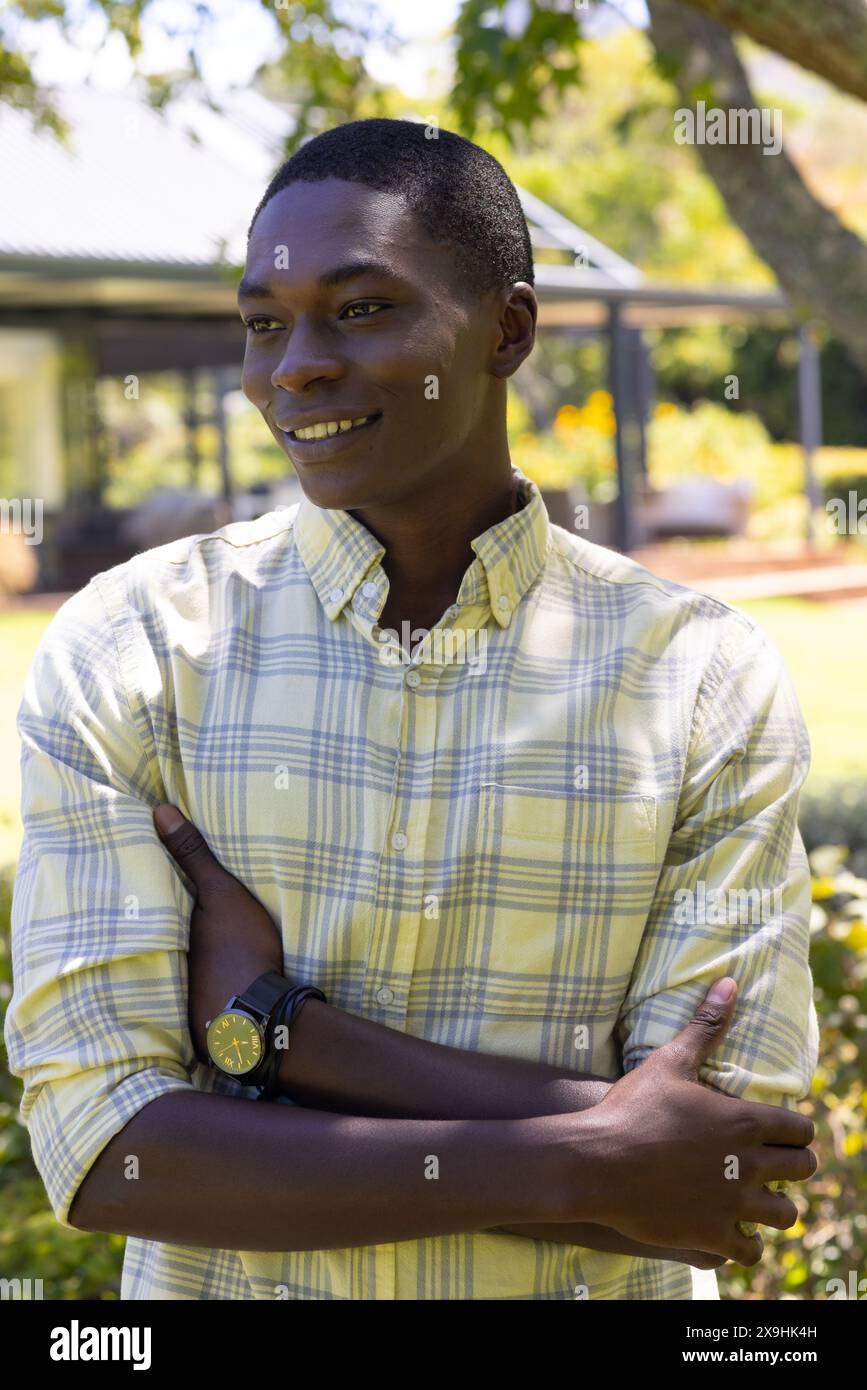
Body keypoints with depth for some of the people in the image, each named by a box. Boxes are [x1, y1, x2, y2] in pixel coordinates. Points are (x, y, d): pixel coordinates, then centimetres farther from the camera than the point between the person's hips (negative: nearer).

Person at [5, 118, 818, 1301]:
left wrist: (274, 1025, -21)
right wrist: (580, 1169, -23)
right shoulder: (126, 651, -11)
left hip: (595, 1282, 0)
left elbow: (726, 1165, -17)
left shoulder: (709, 684, -11)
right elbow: (103, 1146, -18)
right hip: (212, 1288, 0)